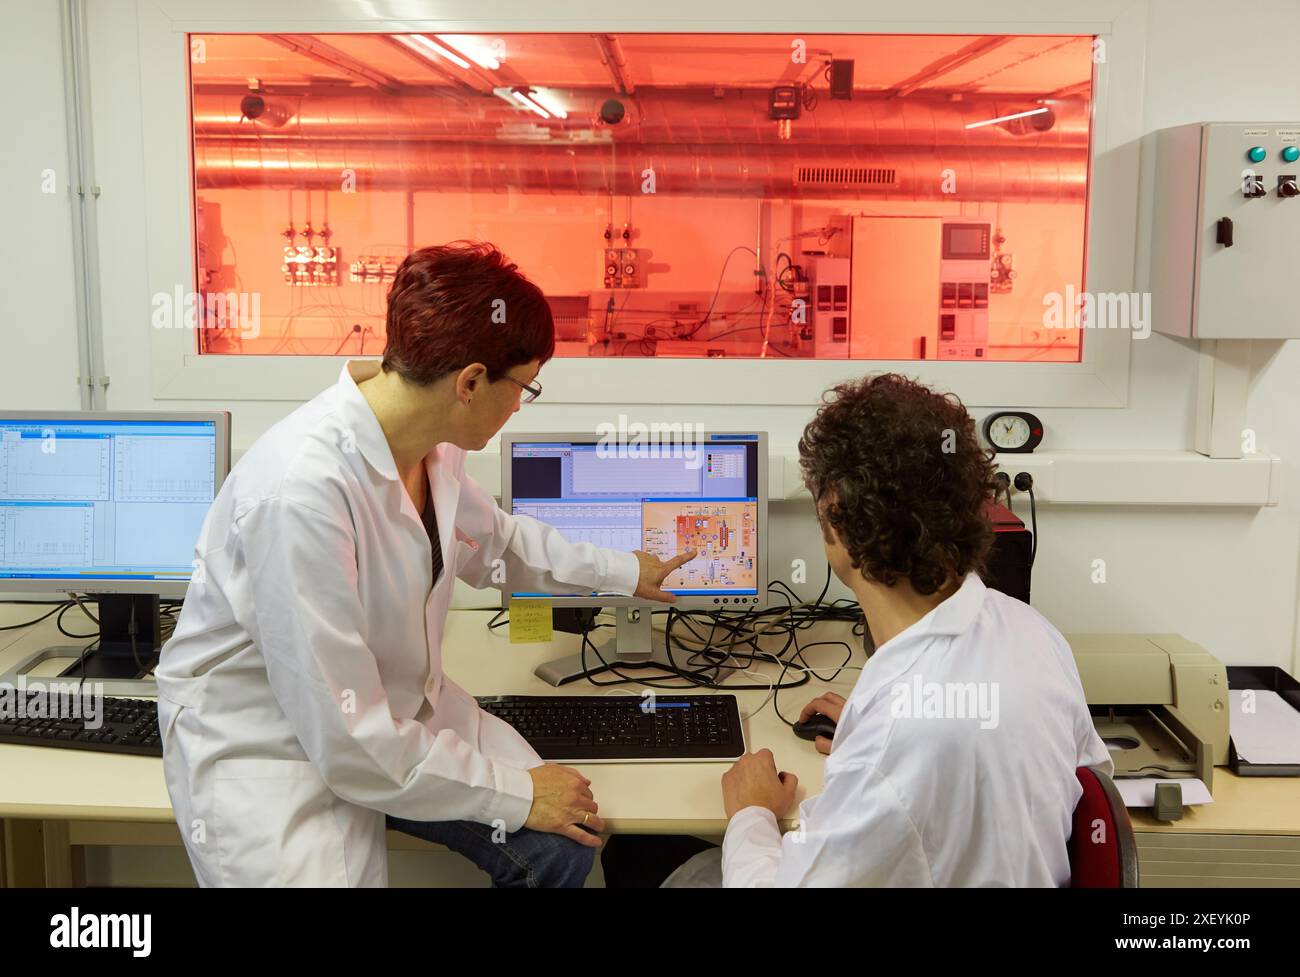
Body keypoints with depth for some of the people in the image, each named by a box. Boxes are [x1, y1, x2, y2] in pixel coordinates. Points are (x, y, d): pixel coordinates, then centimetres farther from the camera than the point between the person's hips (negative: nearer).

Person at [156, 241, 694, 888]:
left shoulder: (428, 443, -7)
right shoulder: (303, 488, -32)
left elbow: (493, 539, 17)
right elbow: (345, 736, -27)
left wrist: (623, 573, 27)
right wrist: (512, 794, -18)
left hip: (394, 706, 7)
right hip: (270, 746, -7)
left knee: (561, 843, -6)